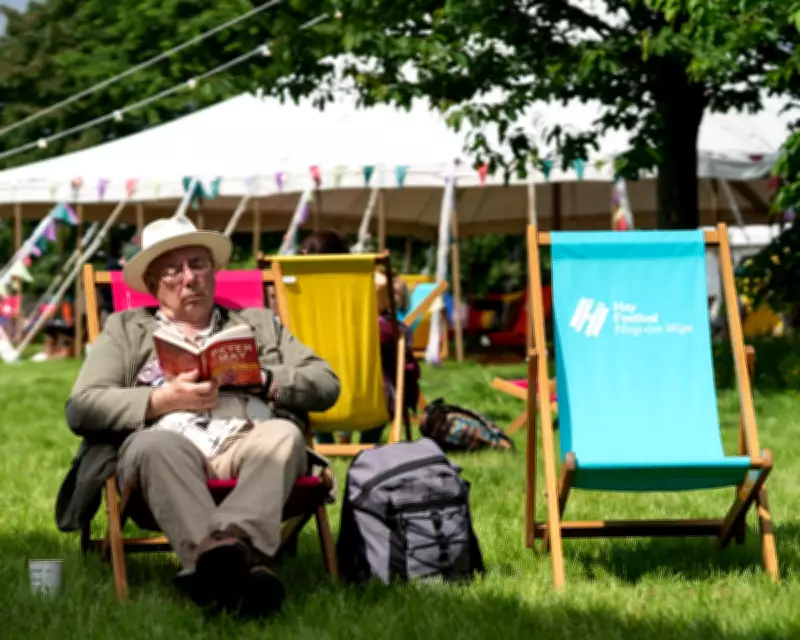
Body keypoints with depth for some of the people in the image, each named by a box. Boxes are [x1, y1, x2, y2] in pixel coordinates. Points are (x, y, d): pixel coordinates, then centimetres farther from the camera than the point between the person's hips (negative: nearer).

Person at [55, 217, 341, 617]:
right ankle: (233, 559, -61)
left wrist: (259, 379, 1)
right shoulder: (126, 330, 27)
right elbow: (80, 408, 10)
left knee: (283, 434, -33)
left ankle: (232, 538, -61)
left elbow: (327, 385, 19)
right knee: (156, 443, -37)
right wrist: (164, 399, -3)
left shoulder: (259, 324, 32)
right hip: (169, 447, -1)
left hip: (246, 449, 2)